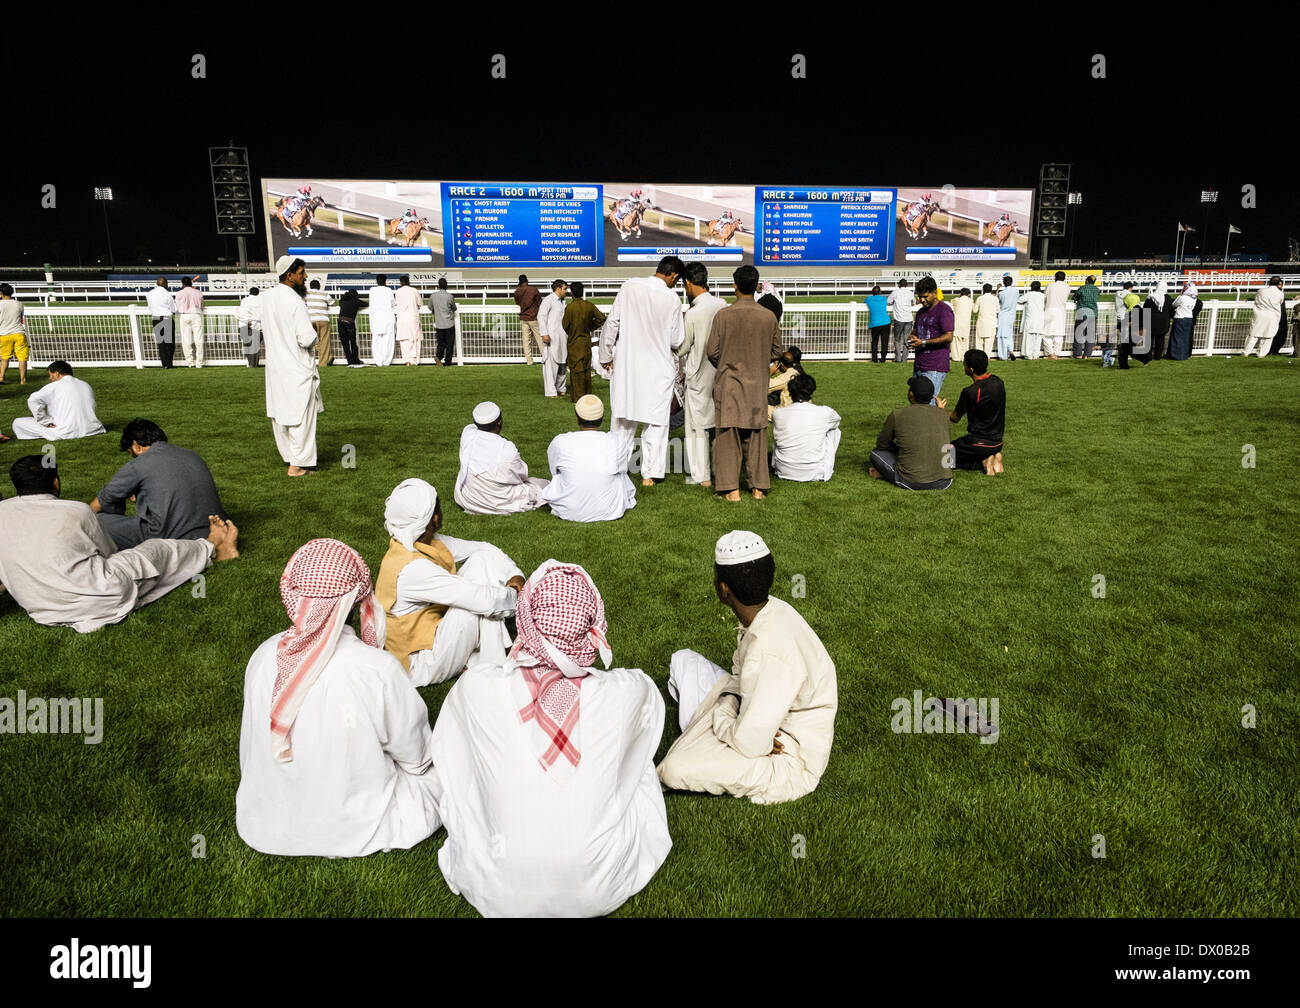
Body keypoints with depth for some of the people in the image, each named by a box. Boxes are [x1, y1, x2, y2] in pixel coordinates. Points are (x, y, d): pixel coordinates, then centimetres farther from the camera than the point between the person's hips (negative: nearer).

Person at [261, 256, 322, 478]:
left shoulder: (267, 297, 5)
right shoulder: (295, 302, -20)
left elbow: (265, 331, 15)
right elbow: (307, 339, -23)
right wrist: (314, 331, -4)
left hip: (275, 365, 8)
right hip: (297, 368, -8)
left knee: (279, 414, 16)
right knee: (300, 416, 1)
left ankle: (288, 457, 29)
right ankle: (298, 465, 5)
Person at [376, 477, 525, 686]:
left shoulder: (427, 543, -4)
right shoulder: (412, 568, -31)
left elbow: (486, 548, 6)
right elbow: (485, 601, -32)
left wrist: (515, 575, -10)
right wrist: (516, 596, -13)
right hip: (422, 667, -9)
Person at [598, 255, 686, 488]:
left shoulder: (630, 286, -4)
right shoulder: (672, 299, -10)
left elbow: (612, 322, -1)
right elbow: (676, 341, -4)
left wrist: (606, 355, 10)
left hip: (626, 365, 3)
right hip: (658, 369, -2)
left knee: (622, 420, 13)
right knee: (655, 423, 7)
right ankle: (650, 474, 9)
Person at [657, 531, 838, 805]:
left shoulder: (773, 651, -34)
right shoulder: (770, 609, -7)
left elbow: (750, 743, -32)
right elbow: (741, 677, 8)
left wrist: (720, 718, -12)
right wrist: (726, 707, -11)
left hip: (789, 760, -9)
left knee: (673, 769, -27)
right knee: (682, 660, 10)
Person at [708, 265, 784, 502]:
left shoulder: (723, 315, -10)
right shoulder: (769, 317, -3)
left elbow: (712, 351, -5)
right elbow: (776, 349, 7)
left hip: (729, 383, -2)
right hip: (758, 384, 2)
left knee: (728, 436, 4)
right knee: (756, 435, 10)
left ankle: (731, 489, 3)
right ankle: (758, 487, 13)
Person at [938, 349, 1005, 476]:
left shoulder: (970, 392, -23)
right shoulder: (998, 382, -2)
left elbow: (955, 418, -5)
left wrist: (942, 409, 14)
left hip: (978, 443, -7)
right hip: (997, 442, 7)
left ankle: (983, 462, -6)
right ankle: (995, 457, 5)